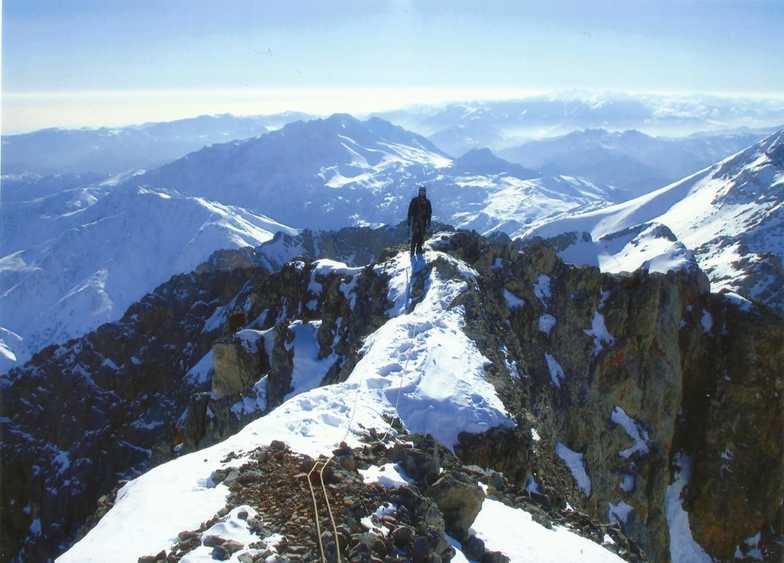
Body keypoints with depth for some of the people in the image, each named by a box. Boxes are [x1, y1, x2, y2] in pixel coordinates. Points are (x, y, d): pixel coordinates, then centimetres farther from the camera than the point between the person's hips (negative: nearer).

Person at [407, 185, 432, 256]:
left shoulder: (427, 202, 7)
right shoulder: (414, 200, -3)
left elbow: (429, 213, 12)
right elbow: (410, 211, -3)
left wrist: (428, 223, 7)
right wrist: (409, 222, -7)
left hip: (423, 222, 4)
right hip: (415, 222, -4)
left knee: (421, 237, 4)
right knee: (414, 236, -8)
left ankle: (419, 250, 16)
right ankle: (412, 252, -3)